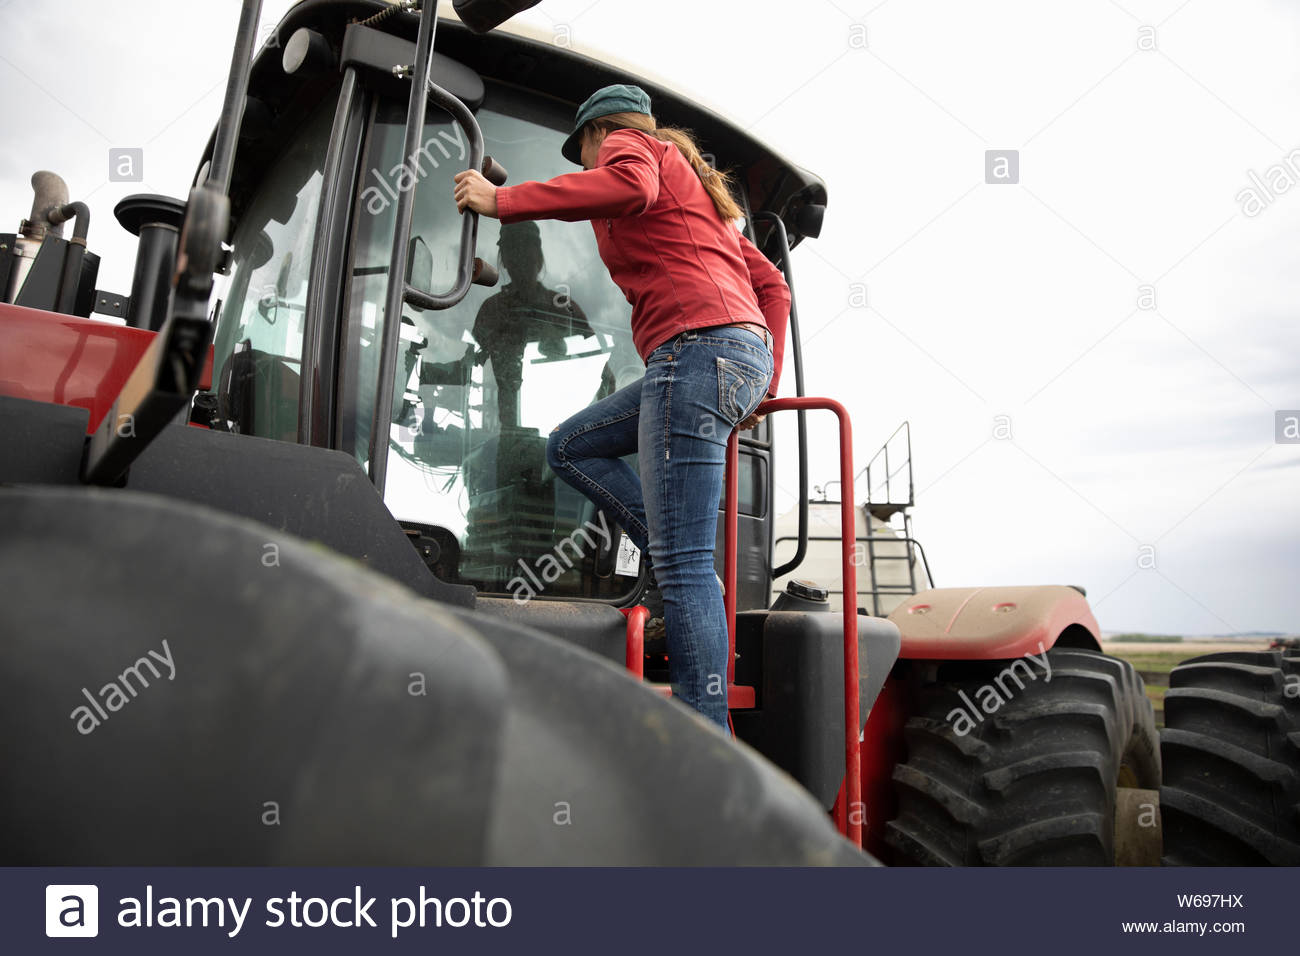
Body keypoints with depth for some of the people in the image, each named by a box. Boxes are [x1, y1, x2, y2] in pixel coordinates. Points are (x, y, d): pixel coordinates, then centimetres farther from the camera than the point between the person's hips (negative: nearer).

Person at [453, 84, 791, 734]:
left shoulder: (627, 144, 11)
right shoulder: (693, 186, 35)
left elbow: (631, 188, -17)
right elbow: (771, 285, 29)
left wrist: (503, 200, -9)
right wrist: (764, 385, 22)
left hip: (696, 346, -10)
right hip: (745, 354, 10)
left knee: (683, 562, -15)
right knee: (570, 447, 18)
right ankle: (689, 580, 6)